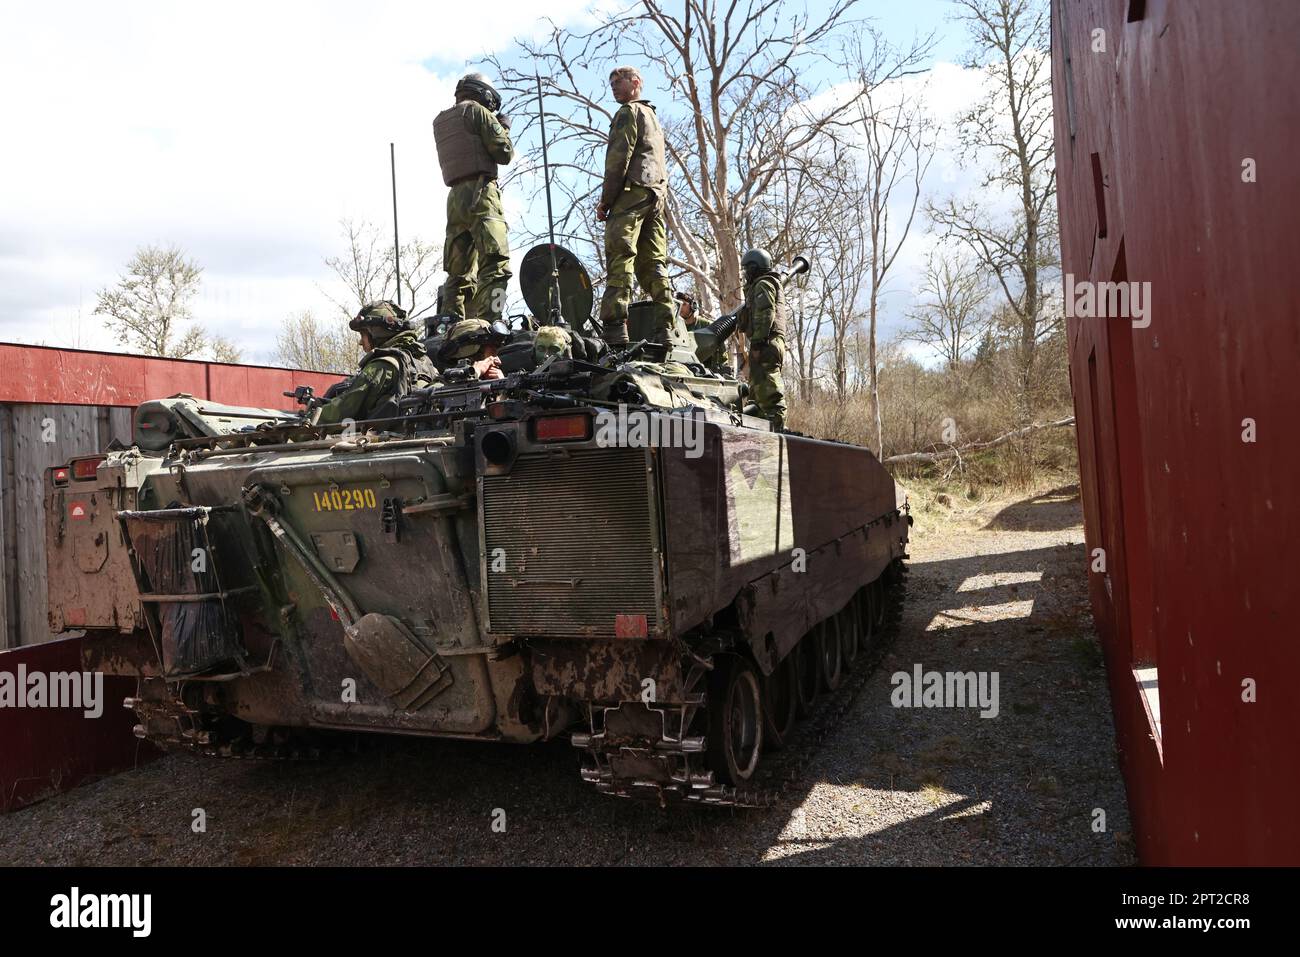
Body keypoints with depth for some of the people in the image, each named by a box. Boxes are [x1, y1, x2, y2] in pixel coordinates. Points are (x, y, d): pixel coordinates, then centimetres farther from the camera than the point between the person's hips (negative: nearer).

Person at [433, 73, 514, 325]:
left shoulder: (440, 121, 24)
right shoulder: (477, 111, 2)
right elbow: (504, 153, -3)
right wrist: (503, 127, 16)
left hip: (454, 197, 8)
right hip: (480, 194, -8)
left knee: (458, 271, 8)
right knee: (495, 266, -16)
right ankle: (486, 325, -29)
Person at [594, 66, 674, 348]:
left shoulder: (629, 112, 3)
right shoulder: (653, 117, 32)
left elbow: (619, 157, -9)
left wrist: (606, 199, -9)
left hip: (633, 191, -9)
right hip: (658, 194, 9)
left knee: (620, 260, -17)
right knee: (653, 264, 4)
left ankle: (615, 328, -28)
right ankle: (664, 331, -3)